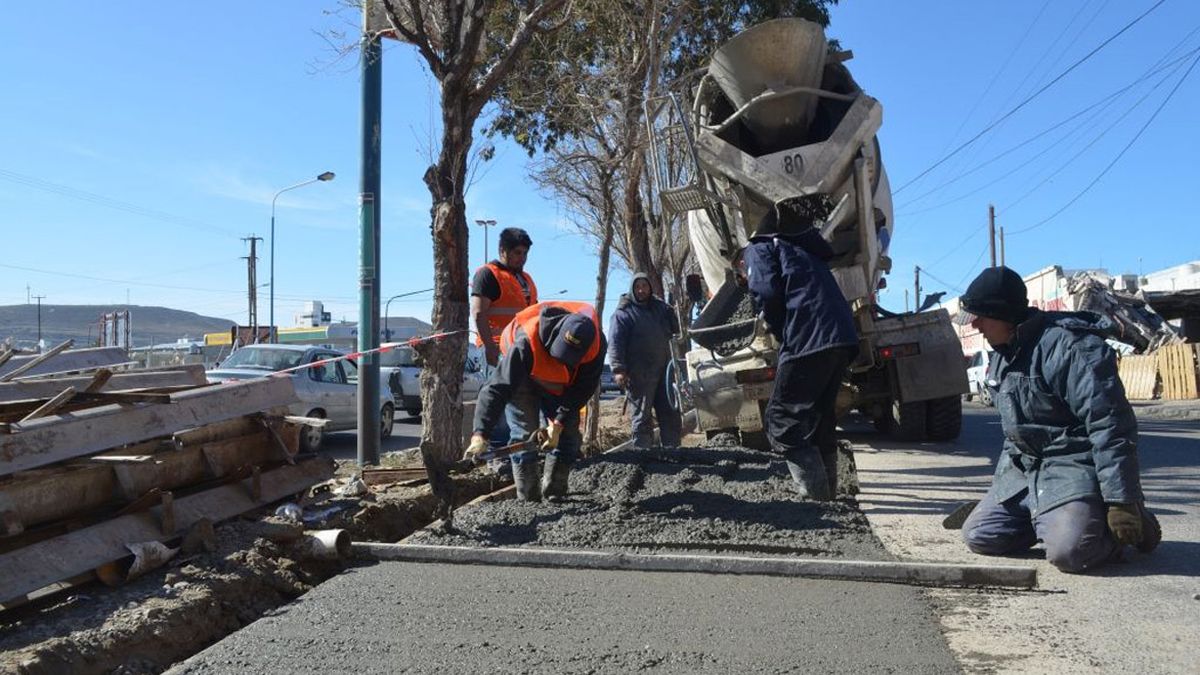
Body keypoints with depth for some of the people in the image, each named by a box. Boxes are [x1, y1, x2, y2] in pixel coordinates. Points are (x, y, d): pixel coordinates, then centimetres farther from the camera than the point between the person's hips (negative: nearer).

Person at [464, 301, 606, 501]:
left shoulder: (596, 344, -34)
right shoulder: (527, 342, -44)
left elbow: (583, 389, -24)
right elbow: (497, 387, -46)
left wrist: (558, 424, -30)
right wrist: (480, 434, -53)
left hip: (562, 384, 4)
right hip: (523, 378, -4)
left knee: (568, 434, -2)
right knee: (524, 435, -14)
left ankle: (553, 497, 8)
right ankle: (528, 501, -7)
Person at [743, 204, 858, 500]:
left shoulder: (759, 249, 9)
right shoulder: (805, 250, 33)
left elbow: (767, 293, -8)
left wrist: (782, 335, 6)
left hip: (807, 341, -8)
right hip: (843, 339, 8)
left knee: (783, 420, -3)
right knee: (819, 417, 18)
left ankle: (814, 495, -8)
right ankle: (827, 491, 21)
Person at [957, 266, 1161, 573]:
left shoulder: (1072, 347, -20)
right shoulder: (1003, 354, 10)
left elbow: (1110, 427, -23)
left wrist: (1122, 502, -24)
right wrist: (1002, 481, 24)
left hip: (1073, 467, -8)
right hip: (1023, 470, 8)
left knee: (1068, 551, -28)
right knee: (977, 535, -1)